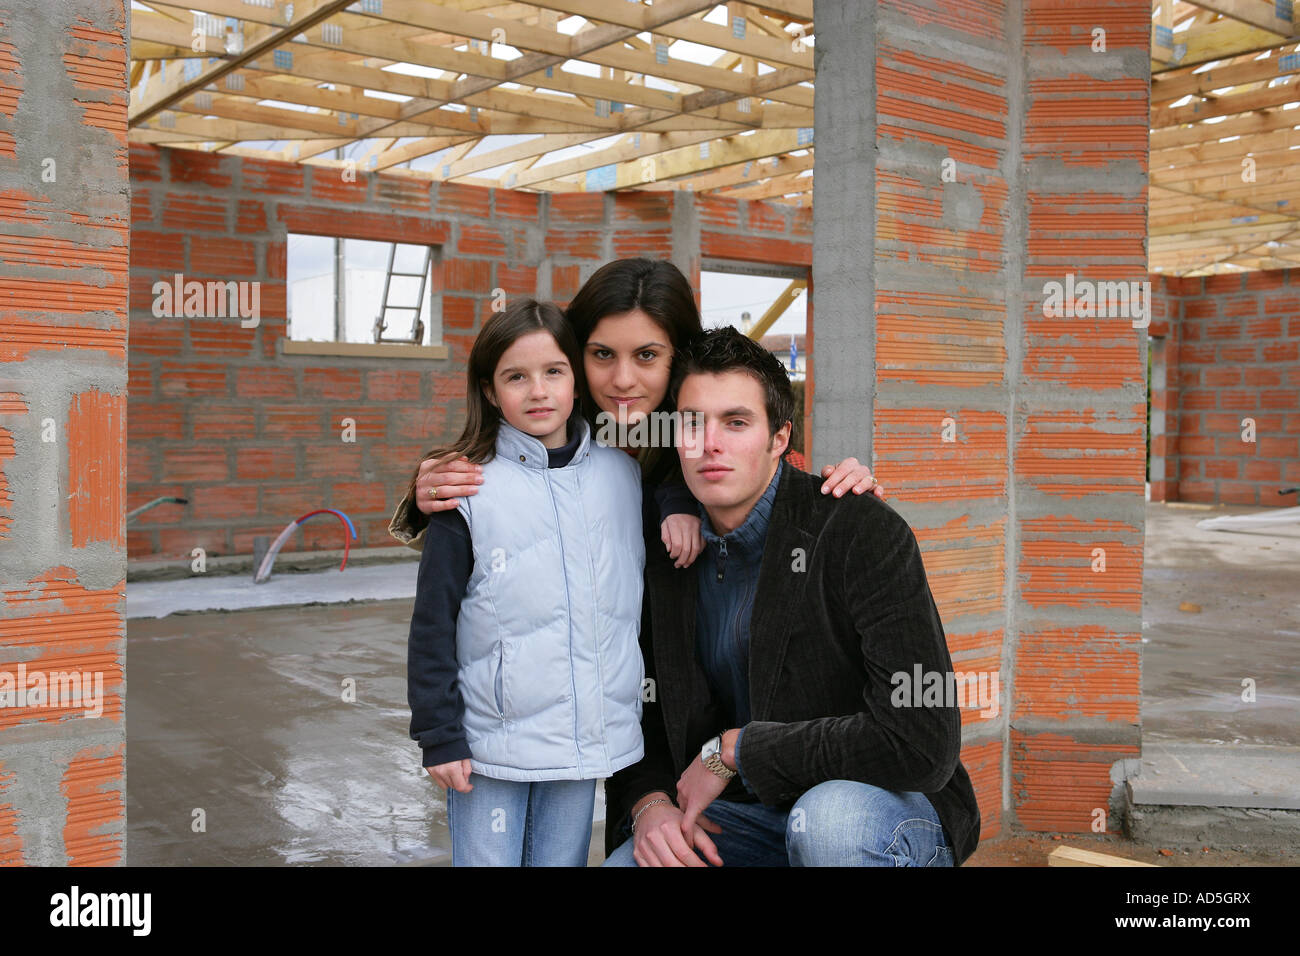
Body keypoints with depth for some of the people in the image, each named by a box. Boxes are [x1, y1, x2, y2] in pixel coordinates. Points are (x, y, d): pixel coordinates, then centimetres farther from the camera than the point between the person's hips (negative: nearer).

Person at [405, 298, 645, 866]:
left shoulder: (623, 474, 4)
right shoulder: (469, 490, -7)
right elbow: (432, 625, -4)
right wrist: (439, 736, -6)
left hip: (589, 741, 3)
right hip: (490, 745, -3)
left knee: (561, 861, 14)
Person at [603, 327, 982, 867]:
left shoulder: (864, 532, -19)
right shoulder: (667, 558, 0)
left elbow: (922, 744, -27)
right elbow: (642, 718, 9)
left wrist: (737, 748, -19)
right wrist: (649, 804, -14)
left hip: (888, 808, -4)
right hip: (748, 812, 5)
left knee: (828, 815, -37)